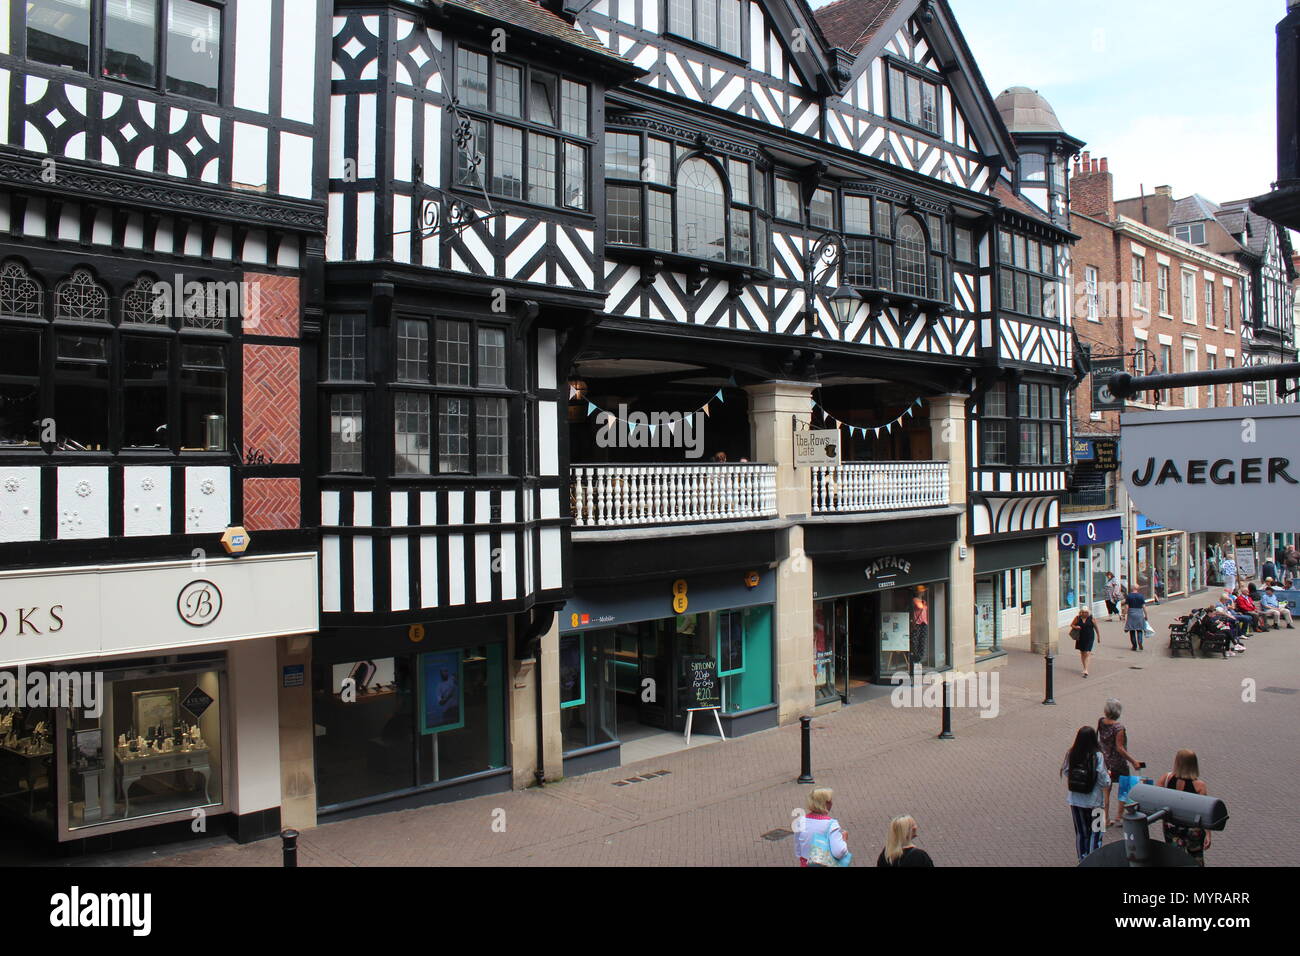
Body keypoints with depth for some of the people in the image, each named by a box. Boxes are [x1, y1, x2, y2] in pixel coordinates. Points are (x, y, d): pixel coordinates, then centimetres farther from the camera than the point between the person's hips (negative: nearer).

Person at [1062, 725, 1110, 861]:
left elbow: (1065, 772, 3)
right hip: (1093, 801, -3)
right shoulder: (1097, 756, -19)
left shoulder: (1070, 754, -10)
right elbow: (1104, 782, -16)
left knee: (1081, 833, 18)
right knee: (1095, 832, 13)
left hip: (1075, 801, 3)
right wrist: (1108, 776, 5)